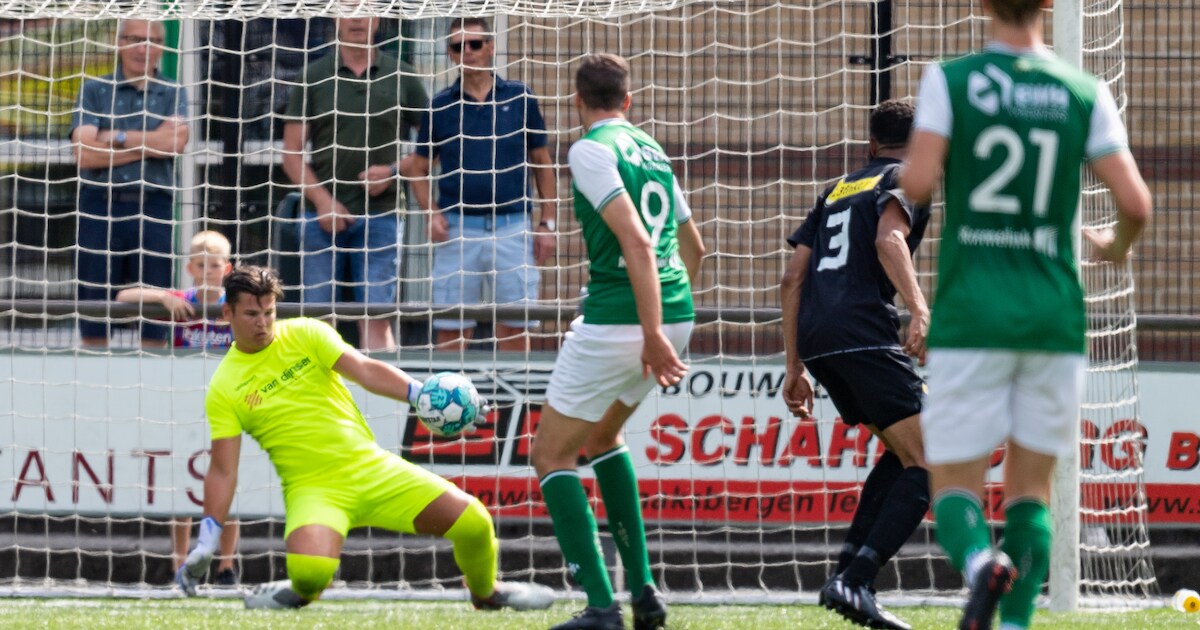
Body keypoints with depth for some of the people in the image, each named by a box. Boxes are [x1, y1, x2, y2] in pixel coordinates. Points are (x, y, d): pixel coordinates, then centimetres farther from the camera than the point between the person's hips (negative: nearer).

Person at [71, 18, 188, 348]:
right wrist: (148, 146, -8)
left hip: (153, 208, 0)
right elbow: (84, 153, -6)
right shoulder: (94, 90, 8)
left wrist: (116, 138, -7)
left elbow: (175, 141, -9)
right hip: (100, 205, 0)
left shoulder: (173, 95, 11)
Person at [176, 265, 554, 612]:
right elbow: (223, 472, -1)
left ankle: (485, 592, 24)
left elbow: (365, 371, -6)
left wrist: (420, 393, -22)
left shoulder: (304, 334, 3)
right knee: (310, 570, -35)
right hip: (312, 489, -3)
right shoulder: (224, 389, -1)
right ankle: (301, 592, 4)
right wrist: (206, 541, -9)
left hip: (373, 468, 3)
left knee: (473, 522, -8)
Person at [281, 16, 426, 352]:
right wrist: (323, 201, -8)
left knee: (377, 317, -7)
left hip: (380, 213, -1)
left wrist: (393, 171, -9)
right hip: (323, 215, 1)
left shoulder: (402, 78, 6)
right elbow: (292, 151, 4)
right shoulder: (314, 77, 6)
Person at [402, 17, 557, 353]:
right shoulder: (441, 106, 6)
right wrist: (431, 213, -5)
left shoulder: (519, 98, 5)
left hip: (512, 226, 0)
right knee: (450, 331, 2)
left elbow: (542, 163, 10)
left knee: (514, 326, 2)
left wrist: (547, 222, 3)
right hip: (458, 229, 0)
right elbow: (418, 167, 12)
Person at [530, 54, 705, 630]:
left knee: (551, 455, 4)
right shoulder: (651, 150, 17)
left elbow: (636, 241, -19)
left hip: (616, 319, -8)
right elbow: (692, 246, 27)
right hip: (677, 313, 8)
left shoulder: (591, 150, -8)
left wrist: (652, 336, -22)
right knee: (601, 436, 29)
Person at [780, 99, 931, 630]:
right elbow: (889, 239, -15)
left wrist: (795, 366, 27)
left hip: (815, 340, 8)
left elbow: (792, 278, 24)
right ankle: (855, 582, -22)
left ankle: (848, 571, 10)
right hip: (863, 332, -8)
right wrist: (920, 307, -27)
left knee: (902, 452, 22)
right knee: (927, 467, -6)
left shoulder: (837, 190, 28)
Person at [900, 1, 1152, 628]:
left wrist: (909, 174, 10)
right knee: (1030, 489, 13)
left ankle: (980, 561, -31)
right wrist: (1117, 245, 19)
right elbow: (1135, 202, -4)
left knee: (953, 483, 2)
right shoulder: (1085, 94, 1)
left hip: (970, 314, -2)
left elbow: (917, 183, -14)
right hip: (1053, 314, 2)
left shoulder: (950, 80, -3)